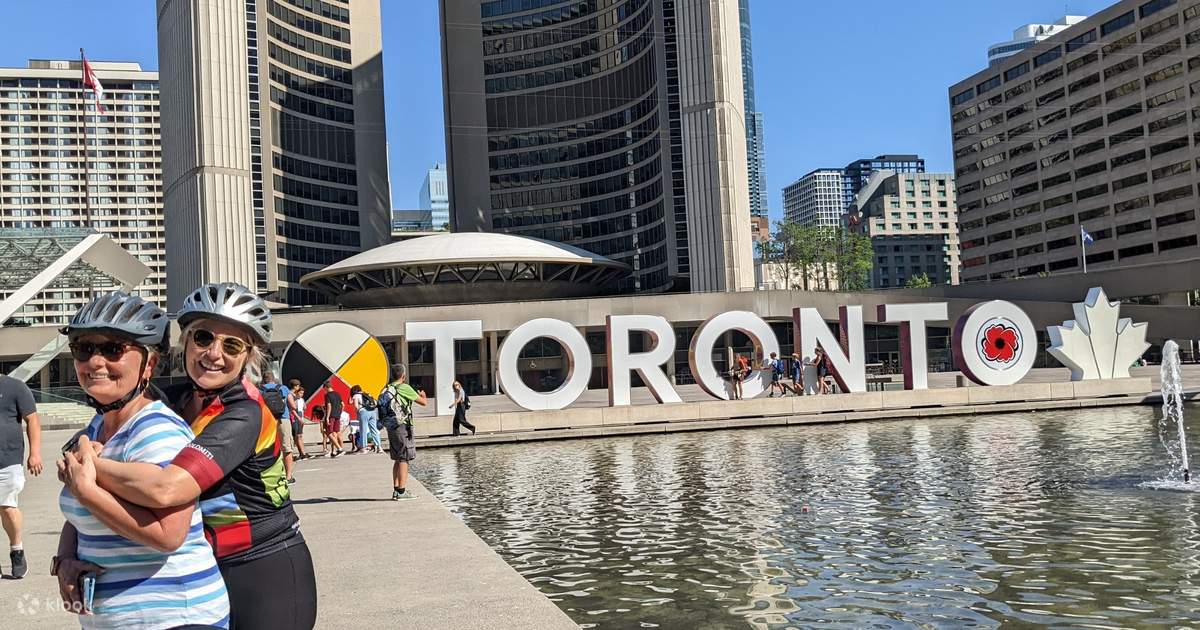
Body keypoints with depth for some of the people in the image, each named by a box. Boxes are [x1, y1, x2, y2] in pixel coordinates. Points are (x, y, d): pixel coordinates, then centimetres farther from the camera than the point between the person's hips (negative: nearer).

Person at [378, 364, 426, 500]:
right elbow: (423, 402, -5)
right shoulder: (404, 388, -11)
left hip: (390, 428, 8)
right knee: (404, 459, -5)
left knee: (397, 459, 14)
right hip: (402, 427, -8)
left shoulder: (386, 390, 11)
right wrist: (423, 396, 18)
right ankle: (401, 491, -7)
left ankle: (396, 490, 16)